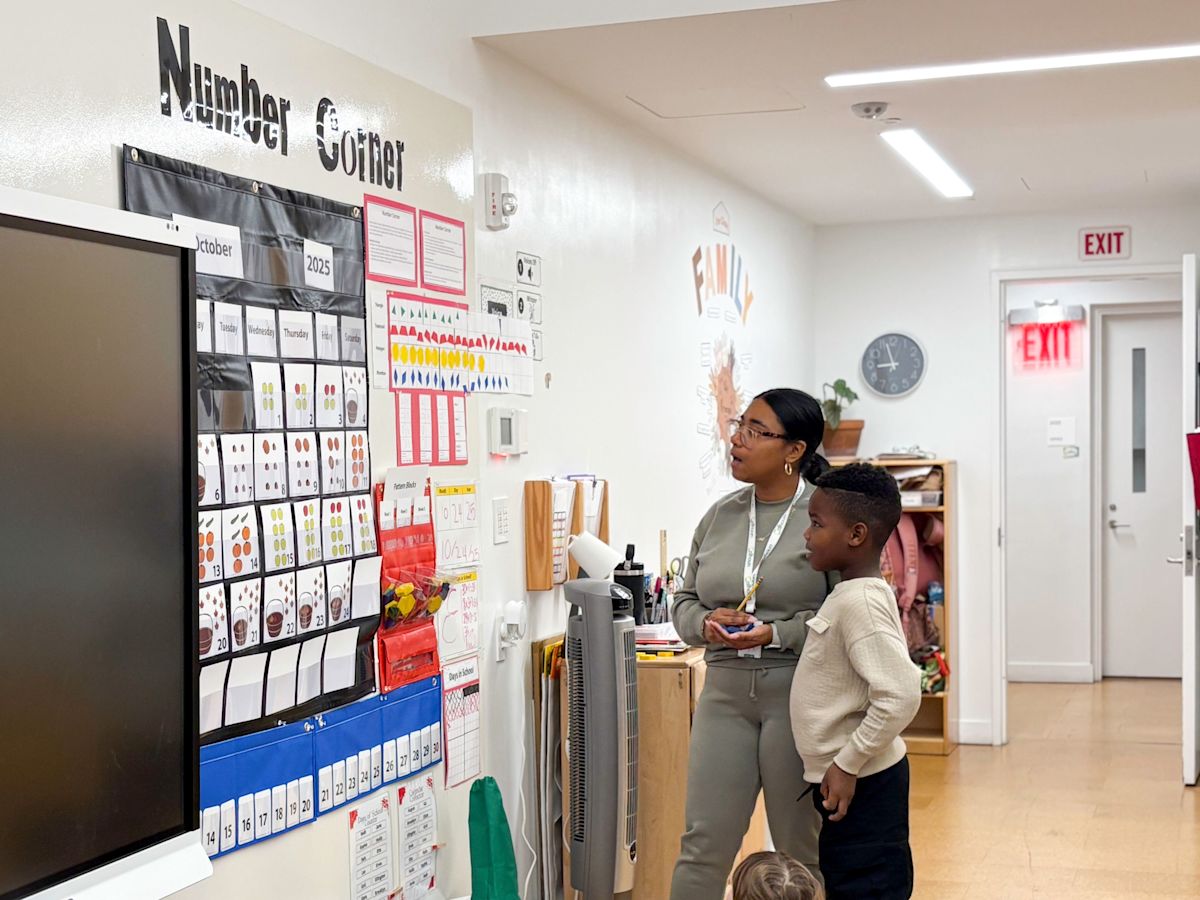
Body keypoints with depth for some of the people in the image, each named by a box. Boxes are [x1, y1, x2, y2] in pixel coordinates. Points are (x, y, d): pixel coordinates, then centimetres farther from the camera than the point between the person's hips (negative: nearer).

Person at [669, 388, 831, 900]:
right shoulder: (718, 517, 10)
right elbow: (684, 602, 17)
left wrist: (777, 634, -19)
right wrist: (706, 624, -4)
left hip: (798, 691, -4)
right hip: (725, 692, 5)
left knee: (801, 849, 8)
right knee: (704, 844, 4)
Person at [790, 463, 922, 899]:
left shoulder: (859, 602, -22)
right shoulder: (856, 593, 7)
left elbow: (899, 695, -29)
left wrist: (847, 764, -22)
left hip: (858, 783, -10)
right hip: (852, 780, 10)